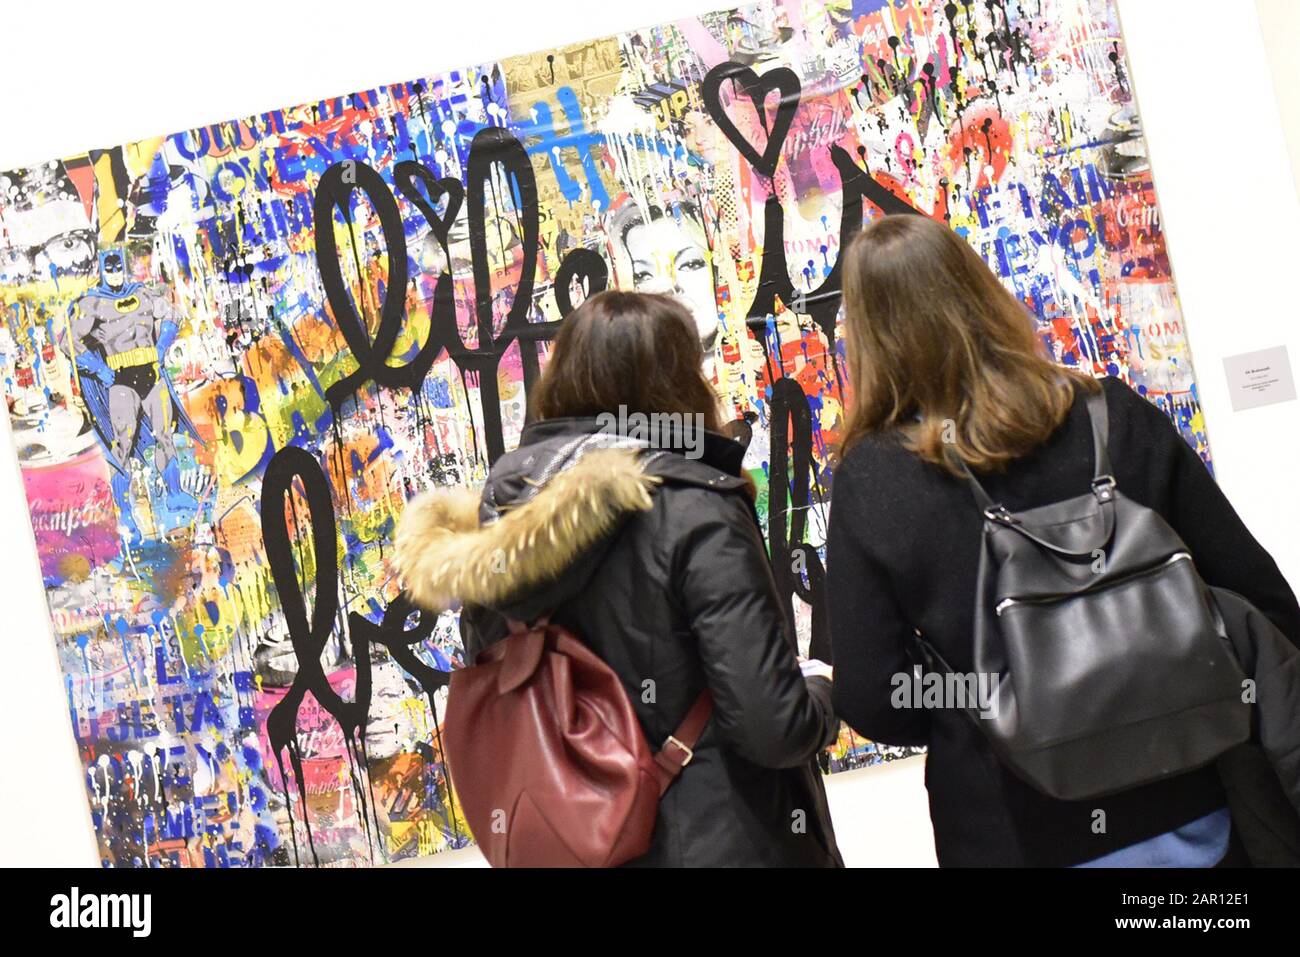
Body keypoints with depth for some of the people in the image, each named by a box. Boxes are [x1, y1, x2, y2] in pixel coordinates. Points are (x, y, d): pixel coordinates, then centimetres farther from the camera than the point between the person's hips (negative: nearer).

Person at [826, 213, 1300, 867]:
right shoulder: (1116, 417, -8)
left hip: (1014, 835, -1)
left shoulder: (869, 478, -13)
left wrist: (979, 717, 5)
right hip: (1185, 813, 2)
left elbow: (871, 705, -13)